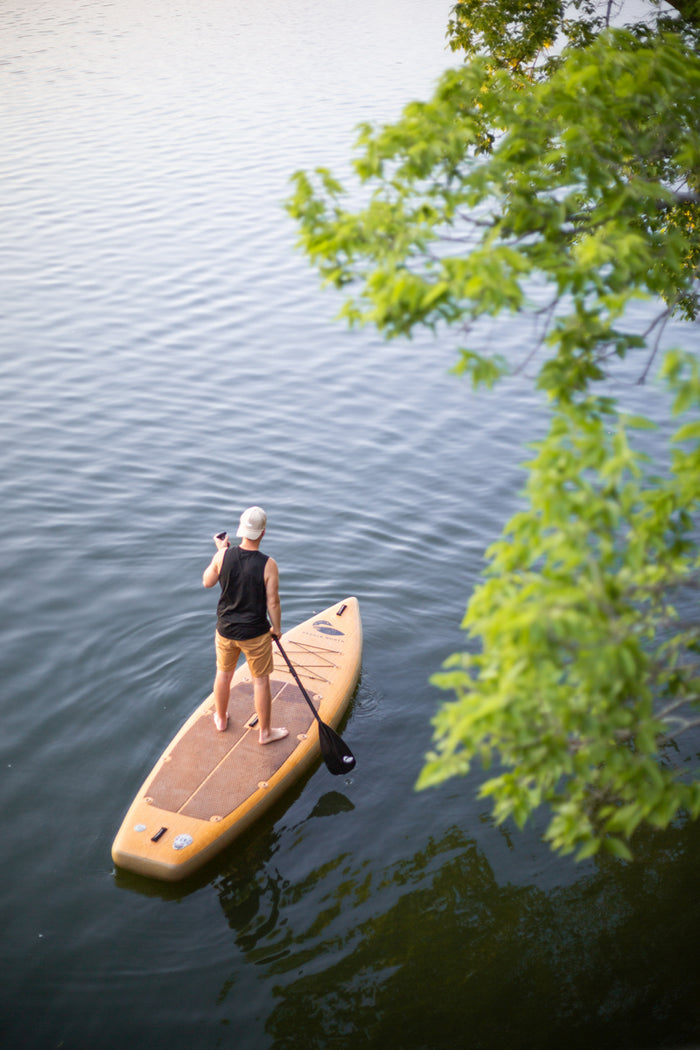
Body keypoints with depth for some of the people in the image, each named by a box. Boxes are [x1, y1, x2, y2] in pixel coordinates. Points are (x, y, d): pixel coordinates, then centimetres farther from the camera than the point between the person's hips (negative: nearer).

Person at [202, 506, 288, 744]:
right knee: (260, 681, 13)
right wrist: (276, 628, 3)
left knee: (224, 673, 24)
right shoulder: (268, 565, -23)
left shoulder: (223, 556, -14)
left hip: (225, 630, 4)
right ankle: (265, 732, 27)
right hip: (255, 634, -3)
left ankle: (220, 718, 45)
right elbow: (273, 603, -15)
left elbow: (207, 582, 4)